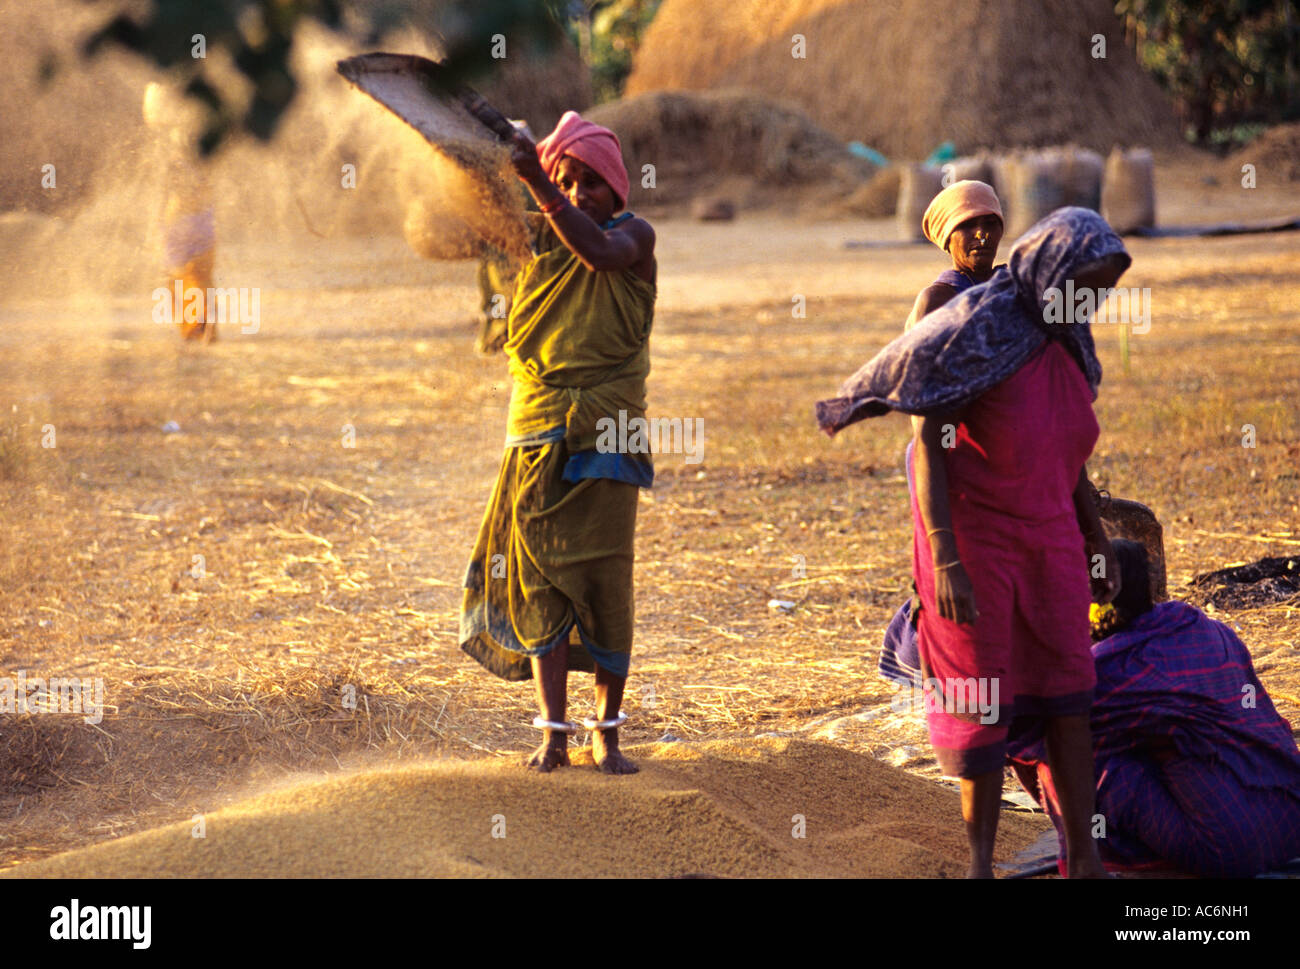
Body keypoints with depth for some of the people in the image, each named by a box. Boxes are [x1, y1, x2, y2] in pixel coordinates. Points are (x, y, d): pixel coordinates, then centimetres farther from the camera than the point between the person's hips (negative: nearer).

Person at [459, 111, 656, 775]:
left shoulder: (633, 235, -2)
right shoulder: (539, 238, 11)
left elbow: (600, 252, -23)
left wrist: (538, 183, -29)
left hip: (604, 435, -3)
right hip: (537, 428, 3)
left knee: (603, 579, -2)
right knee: (538, 577, 0)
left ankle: (607, 733, 9)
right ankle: (553, 733, 3)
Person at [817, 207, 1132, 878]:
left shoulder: (1066, 342, 4)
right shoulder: (976, 331, -18)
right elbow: (928, 446, -19)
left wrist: (1097, 542, 15)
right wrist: (945, 562, -25)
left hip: (1046, 539, 6)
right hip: (970, 538, -6)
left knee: (1067, 696, -1)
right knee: (980, 705, 0)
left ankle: (1083, 861, 2)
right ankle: (980, 863, 14)